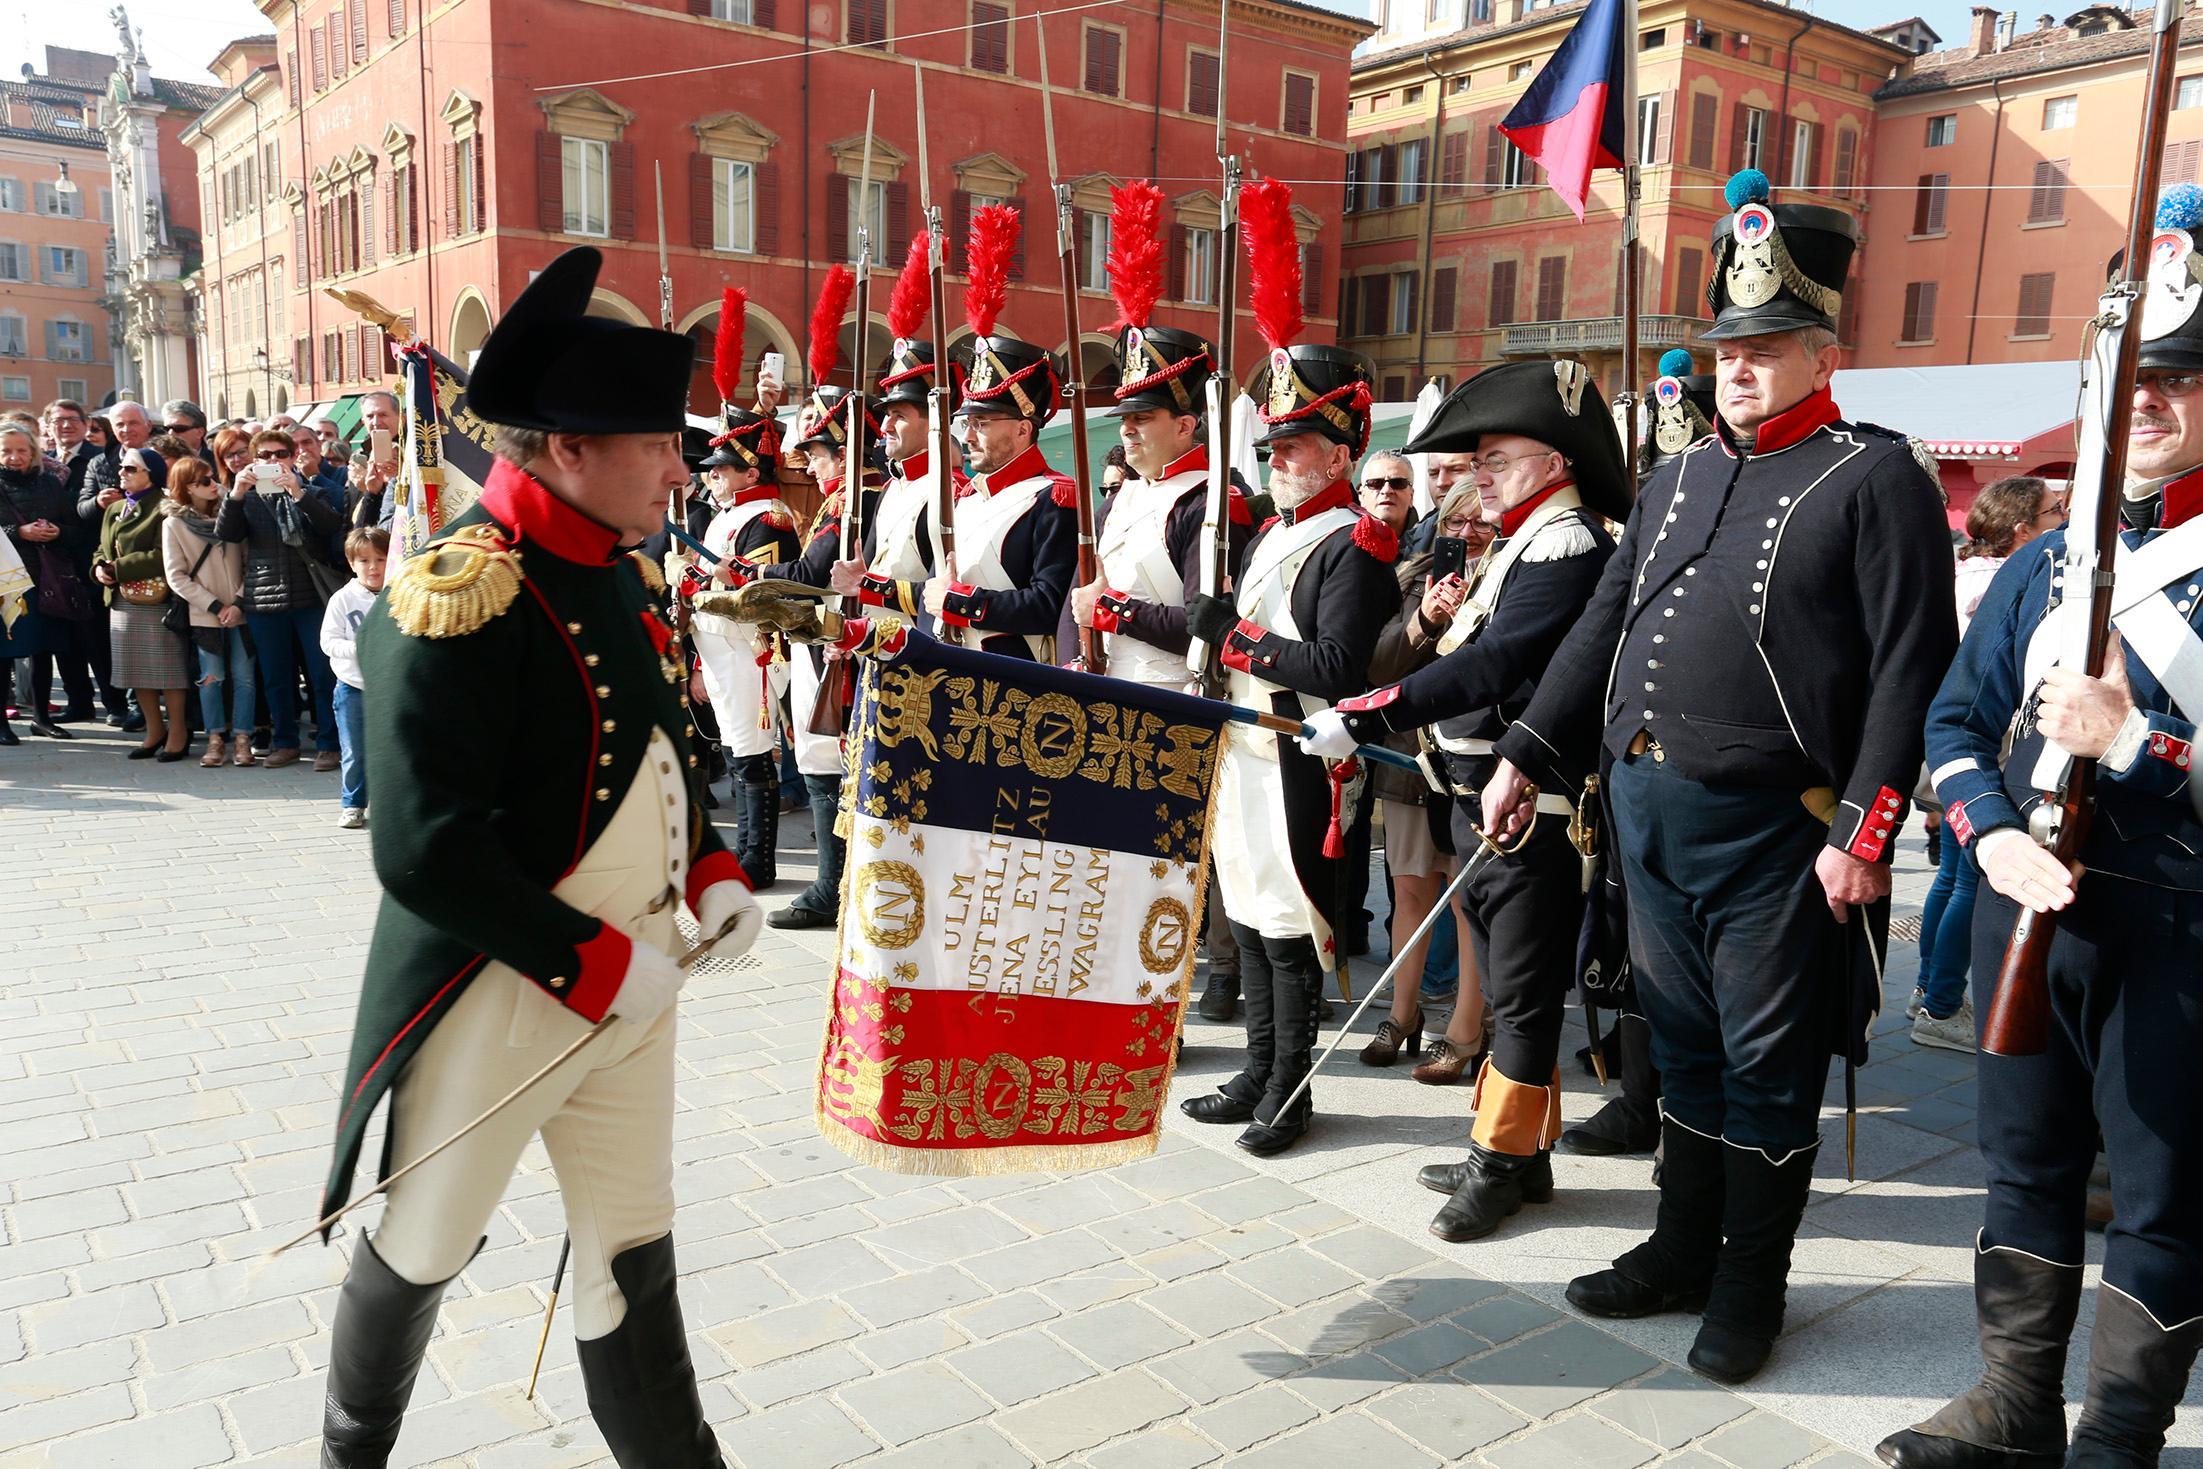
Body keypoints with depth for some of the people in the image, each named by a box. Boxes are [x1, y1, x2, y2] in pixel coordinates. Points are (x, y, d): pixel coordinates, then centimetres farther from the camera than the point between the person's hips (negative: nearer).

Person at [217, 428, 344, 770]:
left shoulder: (309, 492, 6)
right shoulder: (248, 498, 11)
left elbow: (332, 527, -11)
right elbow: (225, 534, -3)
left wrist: (298, 493, -22)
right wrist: (235, 494, -17)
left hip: (310, 597, -2)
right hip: (264, 602, 3)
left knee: (323, 674, -2)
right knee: (275, 677, 9)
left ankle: (328, 742, 5)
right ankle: (285, 742, 20)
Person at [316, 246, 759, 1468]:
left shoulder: (617, 573, 5)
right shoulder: (454, 595, -21)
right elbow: (423, 852, -25)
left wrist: (711, 872, 2)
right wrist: (594, 963, -21)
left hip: (633, 977, 7)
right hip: (497, 998, -6)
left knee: (633, 1248, 17)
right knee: (422, 1247, 16)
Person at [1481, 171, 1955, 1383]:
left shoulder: (1876, 479, -5)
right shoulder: (1679, 480, 15)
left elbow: (1911, 670, -12)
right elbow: (1602, 628, 17)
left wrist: (1865, 831, -17)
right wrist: (1528, 754, 11)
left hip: (1773, 829, -6)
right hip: (1648, 810, 6)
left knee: (1767, 1066, 7)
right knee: (1684, 1044, 17)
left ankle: (1751, 1290, 24)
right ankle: (1683, 1251, 33)